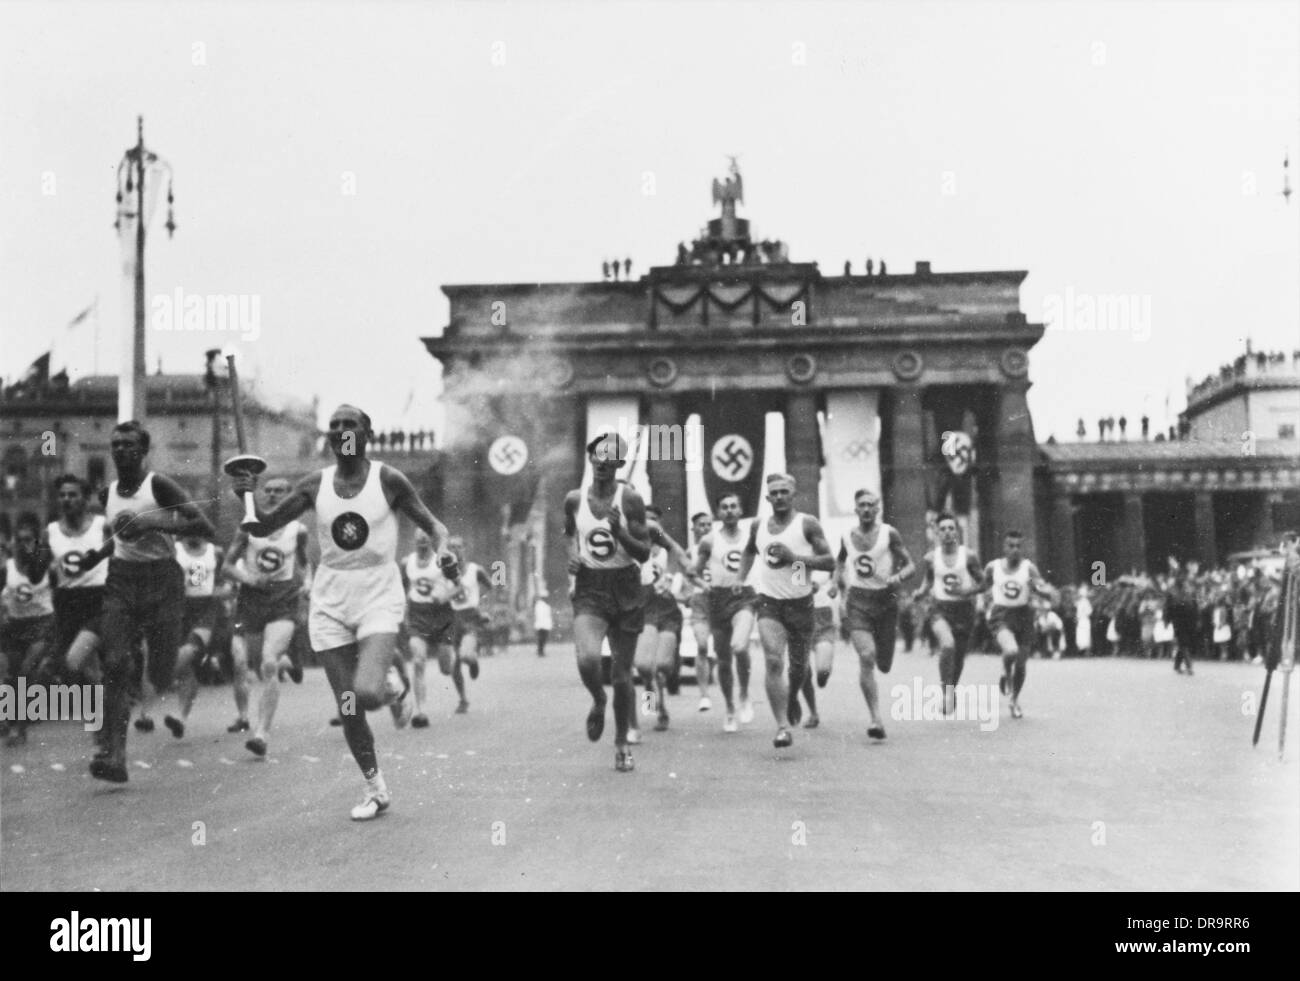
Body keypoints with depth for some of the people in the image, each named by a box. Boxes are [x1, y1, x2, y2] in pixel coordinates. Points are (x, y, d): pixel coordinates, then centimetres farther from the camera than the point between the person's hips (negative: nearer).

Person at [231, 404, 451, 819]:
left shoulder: (388, 480, -5)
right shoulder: (316, 485, 2)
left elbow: (430, 523, 2)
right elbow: (263, 527, 5)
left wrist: (442, 547, -20)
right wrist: (248, 499, -15)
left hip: (379, 598, -3)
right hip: (331, 602, 3)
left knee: (368, 693, -25)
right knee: (348, 709, 3)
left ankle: (394, 685, 12)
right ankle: (375, 788, 23)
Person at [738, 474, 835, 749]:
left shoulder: (807, 524, -7)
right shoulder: (757, 526, 5)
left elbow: (830, 561, -11)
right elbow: (749, 552, 26)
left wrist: (794, 557, -20)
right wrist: (741, 578, 13)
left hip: (800, 603, -1)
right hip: (769, 602, 1)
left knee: (798, 665, 12)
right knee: (774, 661, -18)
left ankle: (793, 699, 46)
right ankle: (782, 726, -19)